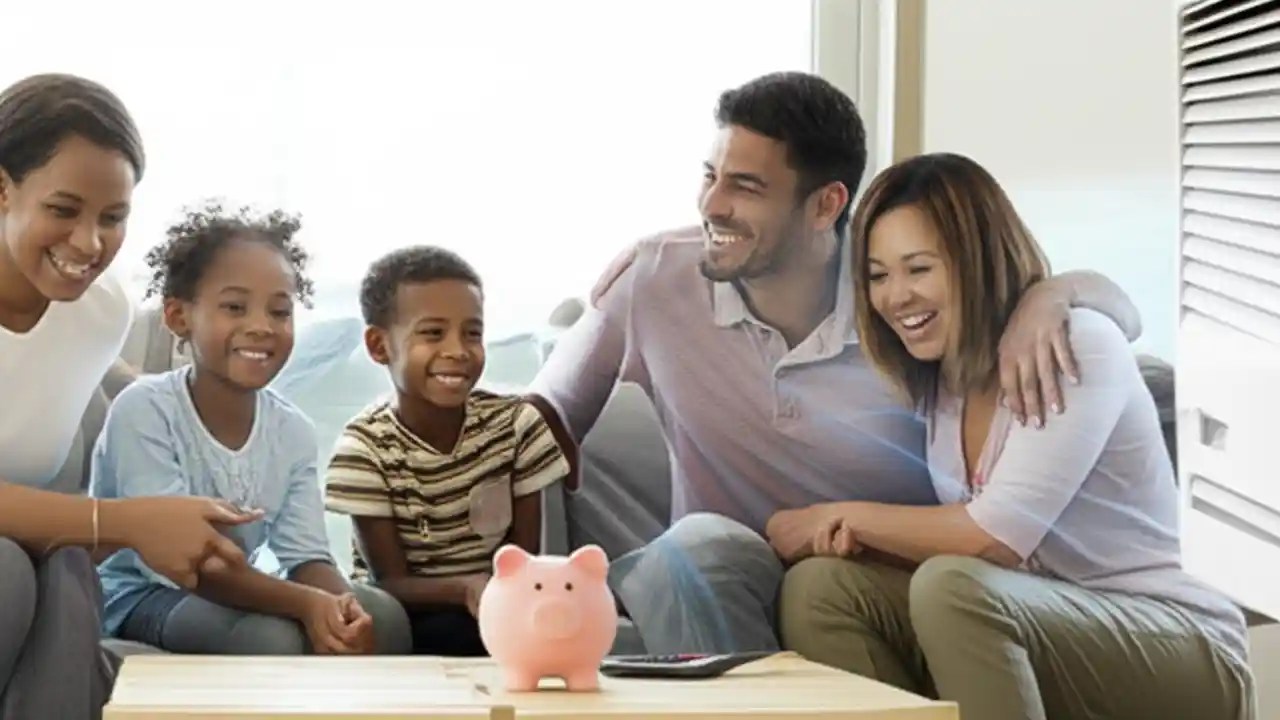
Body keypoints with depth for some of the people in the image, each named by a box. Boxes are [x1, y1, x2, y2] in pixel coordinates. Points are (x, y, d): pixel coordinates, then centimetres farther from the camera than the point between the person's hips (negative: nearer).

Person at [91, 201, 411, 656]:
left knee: (382, 616, -16)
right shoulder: (145, 410, -21)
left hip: (236, 592, 6)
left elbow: (306, 556, -8)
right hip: (141, 597, -6)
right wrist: (304, 603, -37)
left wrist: (340, 603, -34)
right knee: (273, 638, -33)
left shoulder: (293, 431, -3)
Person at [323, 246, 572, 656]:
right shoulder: (365, 447, -13)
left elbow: (524, 560, -3)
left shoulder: (517, 423, -6)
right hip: (401, 620, -3)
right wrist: (468, 588, -36)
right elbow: (390, 583, -16)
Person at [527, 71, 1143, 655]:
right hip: (720, 586, 0)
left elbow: (1116, 308, -2)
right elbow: (542, 418, 0)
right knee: (700, 544, -33)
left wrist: (1048, 296, -27)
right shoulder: (653, 279, -8)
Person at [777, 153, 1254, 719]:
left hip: (1184, 649, -7)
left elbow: (995, 537, -23)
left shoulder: (1078, 347, -15)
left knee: (950, 588, -33)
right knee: (819, 586, -14)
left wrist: (856, 517, -9)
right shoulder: (928, 382, 8)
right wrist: (857, 535, -17)